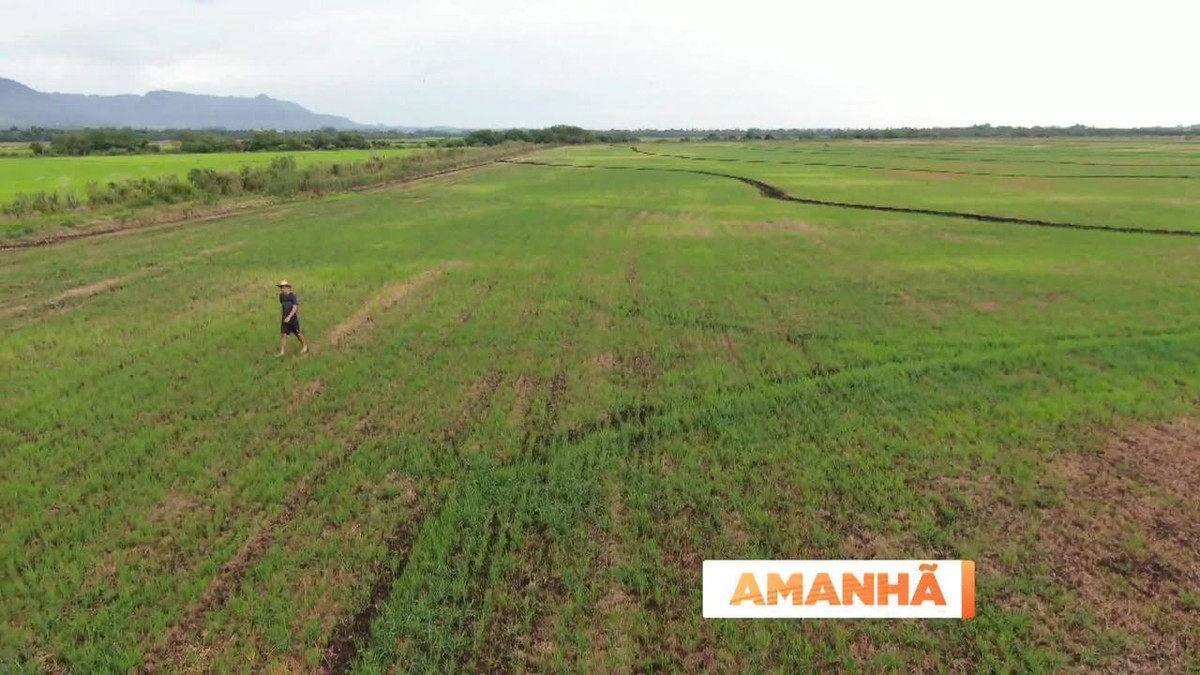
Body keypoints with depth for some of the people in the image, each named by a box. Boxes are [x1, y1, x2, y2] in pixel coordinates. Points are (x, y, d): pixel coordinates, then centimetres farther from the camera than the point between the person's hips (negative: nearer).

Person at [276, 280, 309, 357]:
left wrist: (289, 317, -26)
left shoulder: (293, 296, -14)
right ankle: (282, 351, -4)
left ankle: (305, 346, 31)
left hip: (293, 318, -4)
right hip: (285, 319, 4)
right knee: (283, 334, -4)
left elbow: (295, 308, -19)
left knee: (298, 334, 9)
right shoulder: (281, 296, 3)